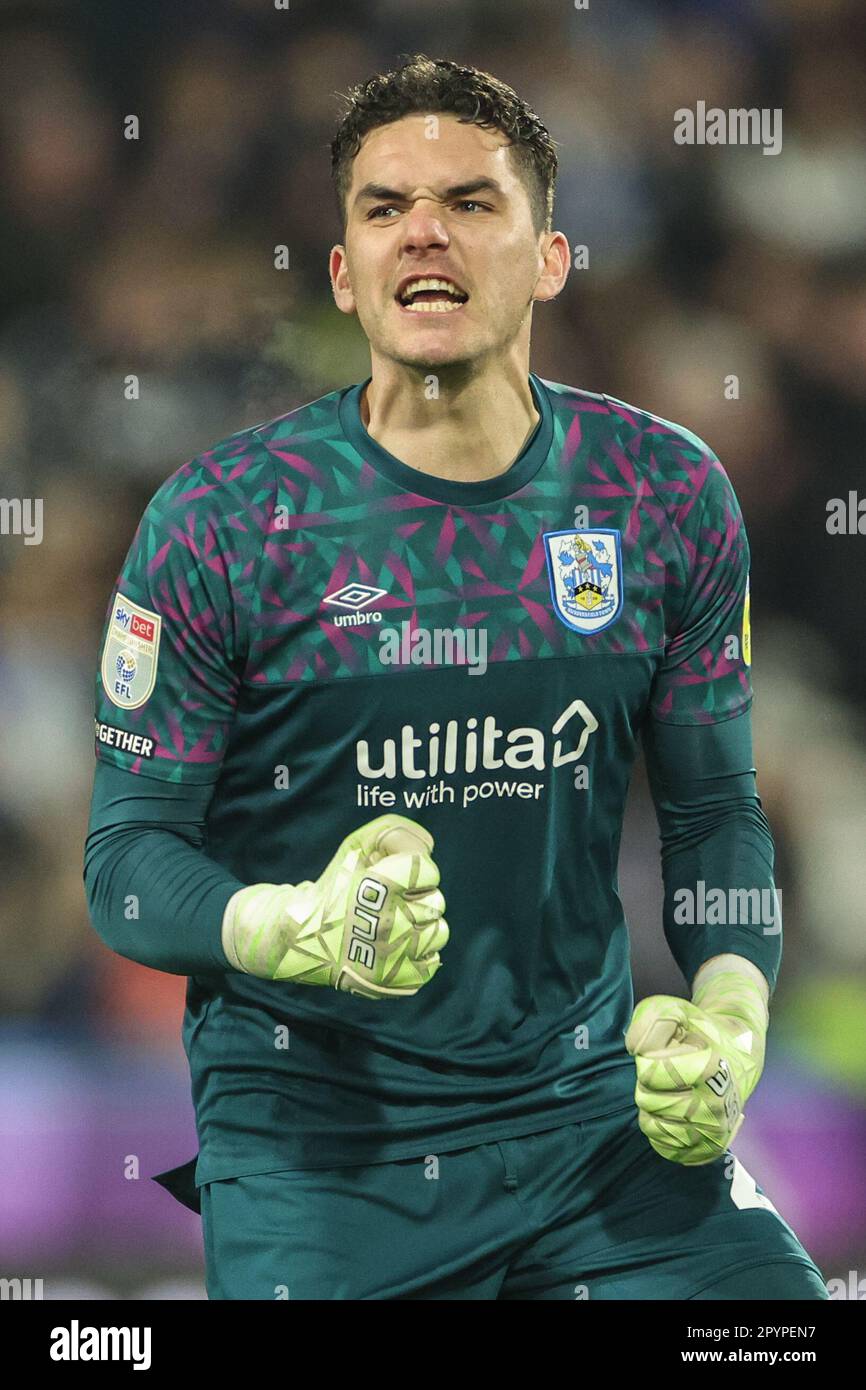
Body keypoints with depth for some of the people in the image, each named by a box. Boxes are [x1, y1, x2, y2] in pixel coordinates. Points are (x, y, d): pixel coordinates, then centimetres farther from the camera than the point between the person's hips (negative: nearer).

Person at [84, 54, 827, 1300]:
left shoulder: (668, 496, 2)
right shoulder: (219, 522, -7)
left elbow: (715, 808, 11)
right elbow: (129, 860, -6)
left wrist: (729, 1021, -7)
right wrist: (302, 931, -26)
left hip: (589, 1108, 2)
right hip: (314, 1134, -2)